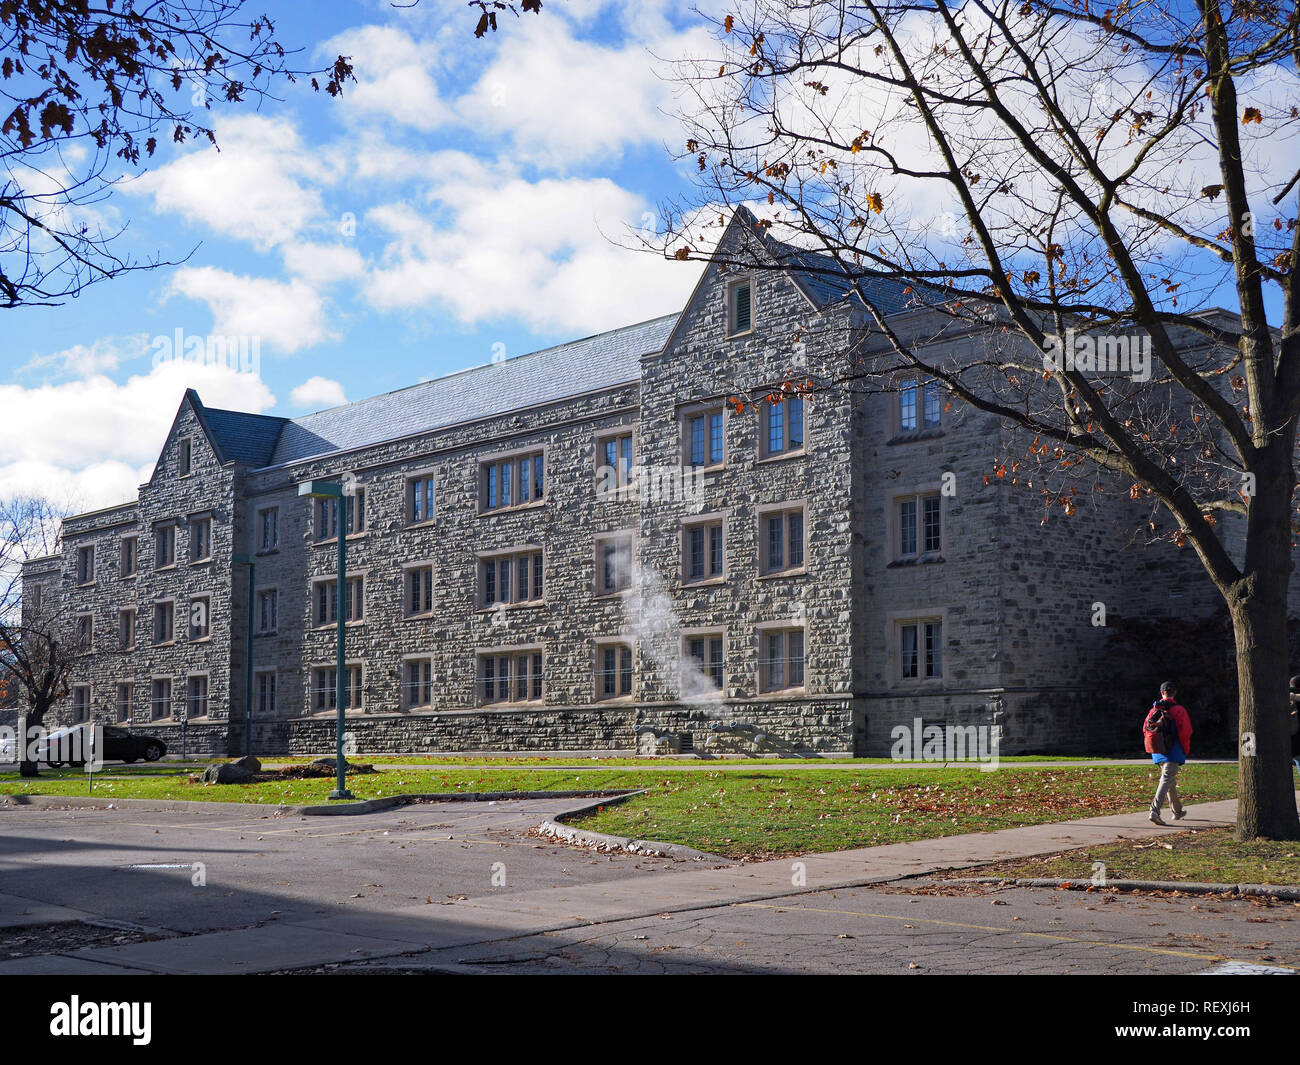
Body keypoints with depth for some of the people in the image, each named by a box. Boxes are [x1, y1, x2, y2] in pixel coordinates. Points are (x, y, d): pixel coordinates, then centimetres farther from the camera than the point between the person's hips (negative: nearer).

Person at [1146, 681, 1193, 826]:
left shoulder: (1153, 710, 6)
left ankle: (1177, 811, 32)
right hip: (1173, 752, -6)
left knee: (1171, 781, 20)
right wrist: (1186, 750, 2)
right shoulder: (1179, 710, -8)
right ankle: (1155, 811, -25)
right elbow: (1185, 732, -11)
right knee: (1167, 780, -11)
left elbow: (1146, 729, 7)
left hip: (1158, 752, 6)